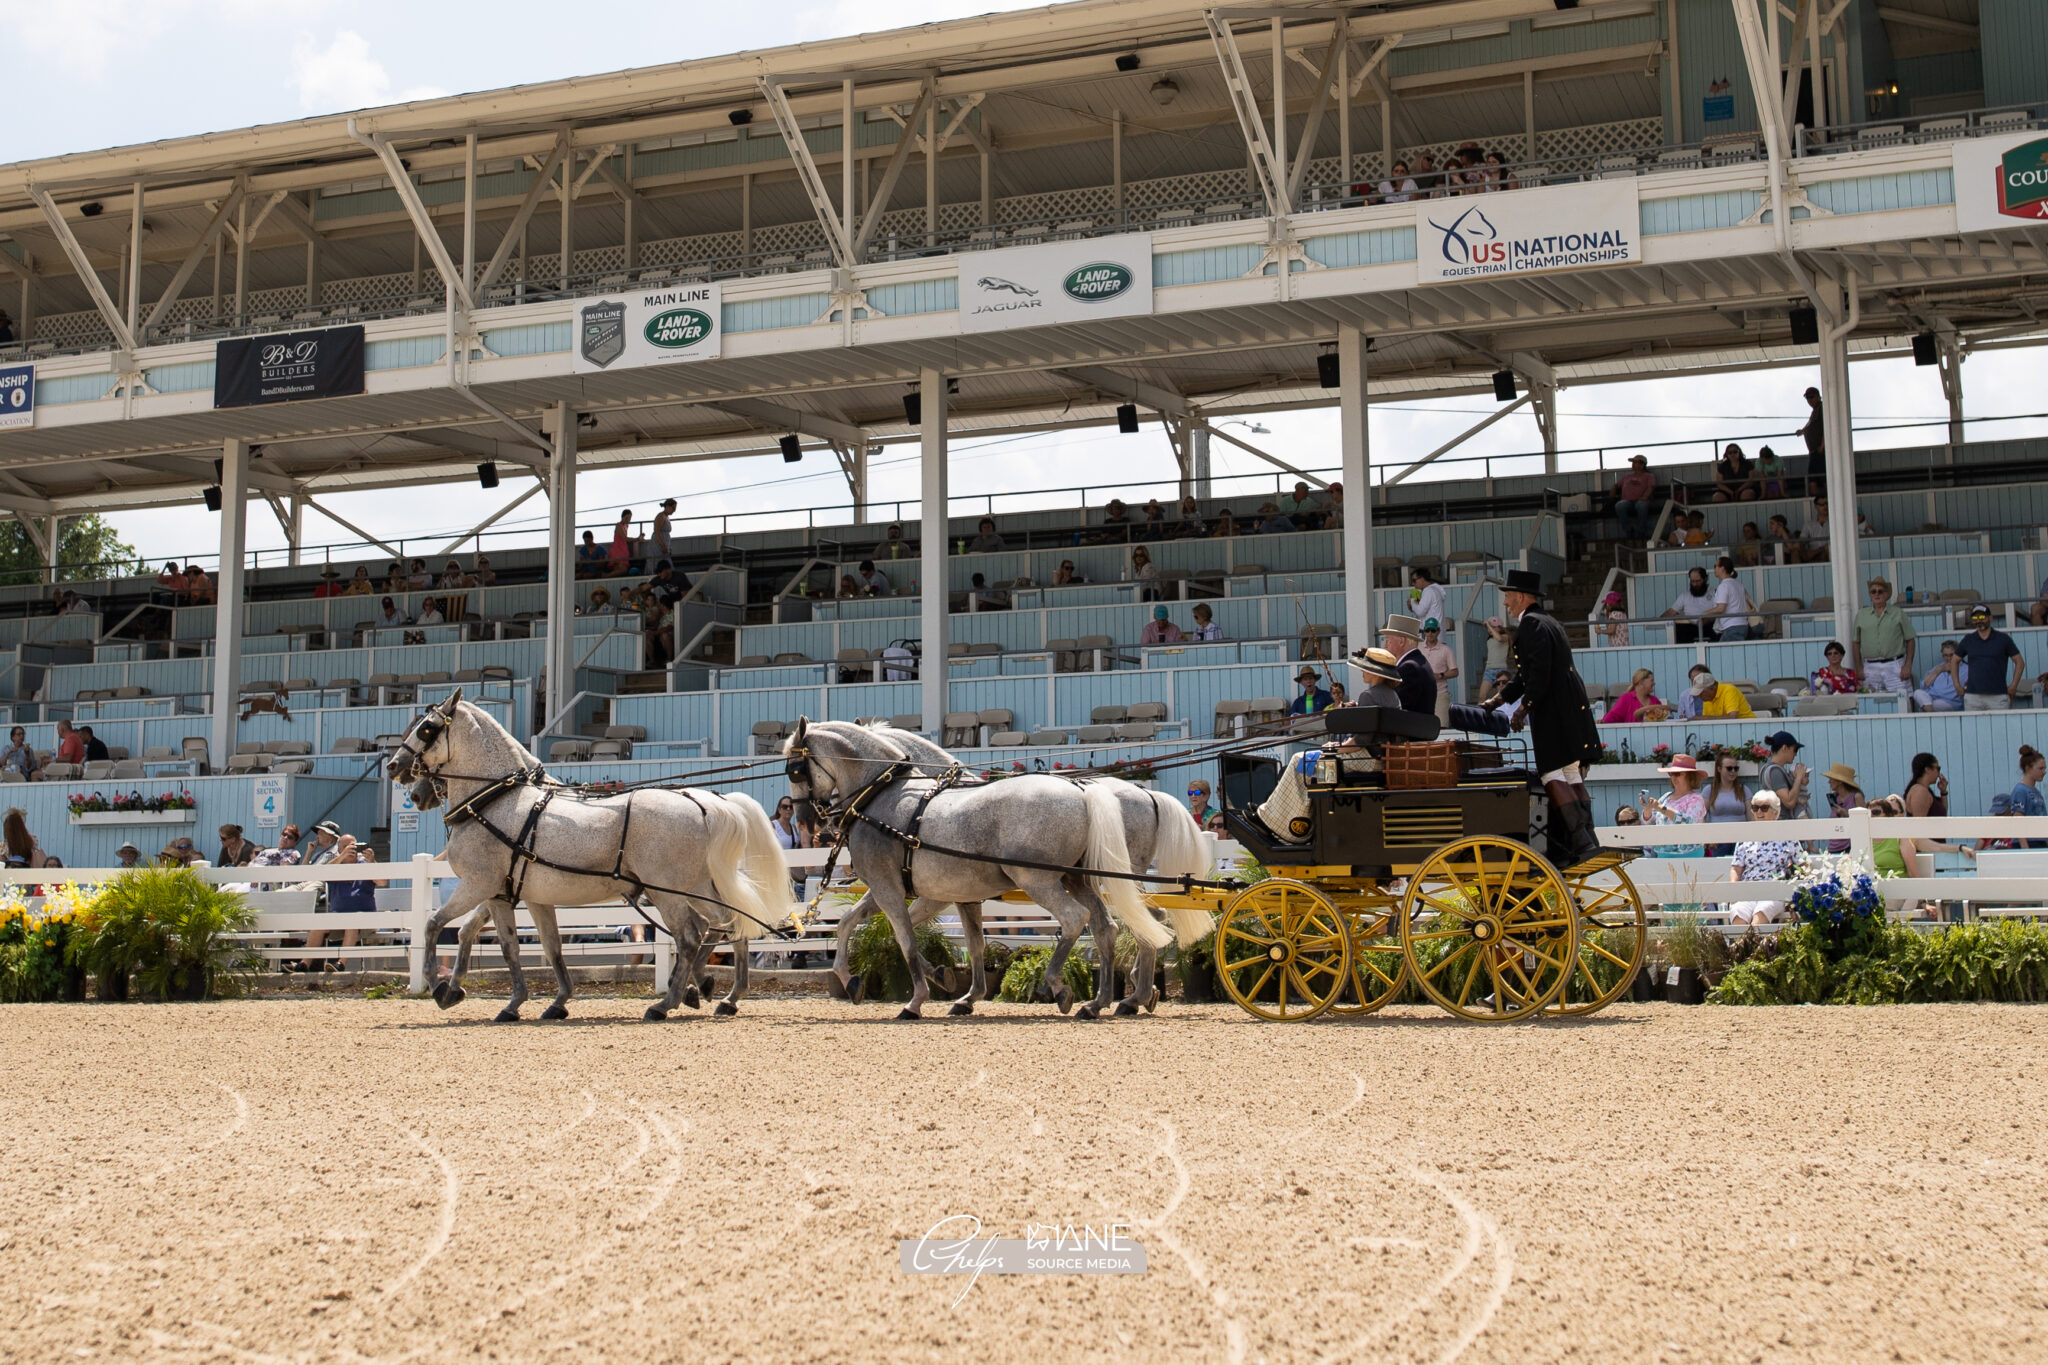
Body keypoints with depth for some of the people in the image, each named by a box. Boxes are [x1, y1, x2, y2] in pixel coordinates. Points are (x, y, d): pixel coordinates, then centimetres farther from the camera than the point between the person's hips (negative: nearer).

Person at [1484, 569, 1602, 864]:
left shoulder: (1532, 623, -10)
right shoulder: (1549, 622, 23)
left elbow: (1540, 673, -20)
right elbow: (1526, 673, 27)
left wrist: (1524, 708, -15)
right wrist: (1498, 699, 24)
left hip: (1553, 712, -10)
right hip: (1572, 709, 10)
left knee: (1553, 775, -11)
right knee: (1572, 776, 10)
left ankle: (1582, 841, -18)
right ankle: (1586, 840, 9)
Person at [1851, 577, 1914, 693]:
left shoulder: (1898, 613, 8)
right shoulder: (1861, 615, 12)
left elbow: (1910, 640, 7)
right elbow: (1856, 643, 12)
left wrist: (1908, 666, -3)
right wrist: (1859, 668, 5)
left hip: (1894, 667, -1)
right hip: (1870, 668, 1)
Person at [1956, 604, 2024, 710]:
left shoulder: (2003, 639, 6)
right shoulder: (1968, 640, 11)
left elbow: (2019, 662, 9)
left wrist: (2013, 686, 0)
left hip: (1998, 696, -1)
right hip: (1972, 696, 2)